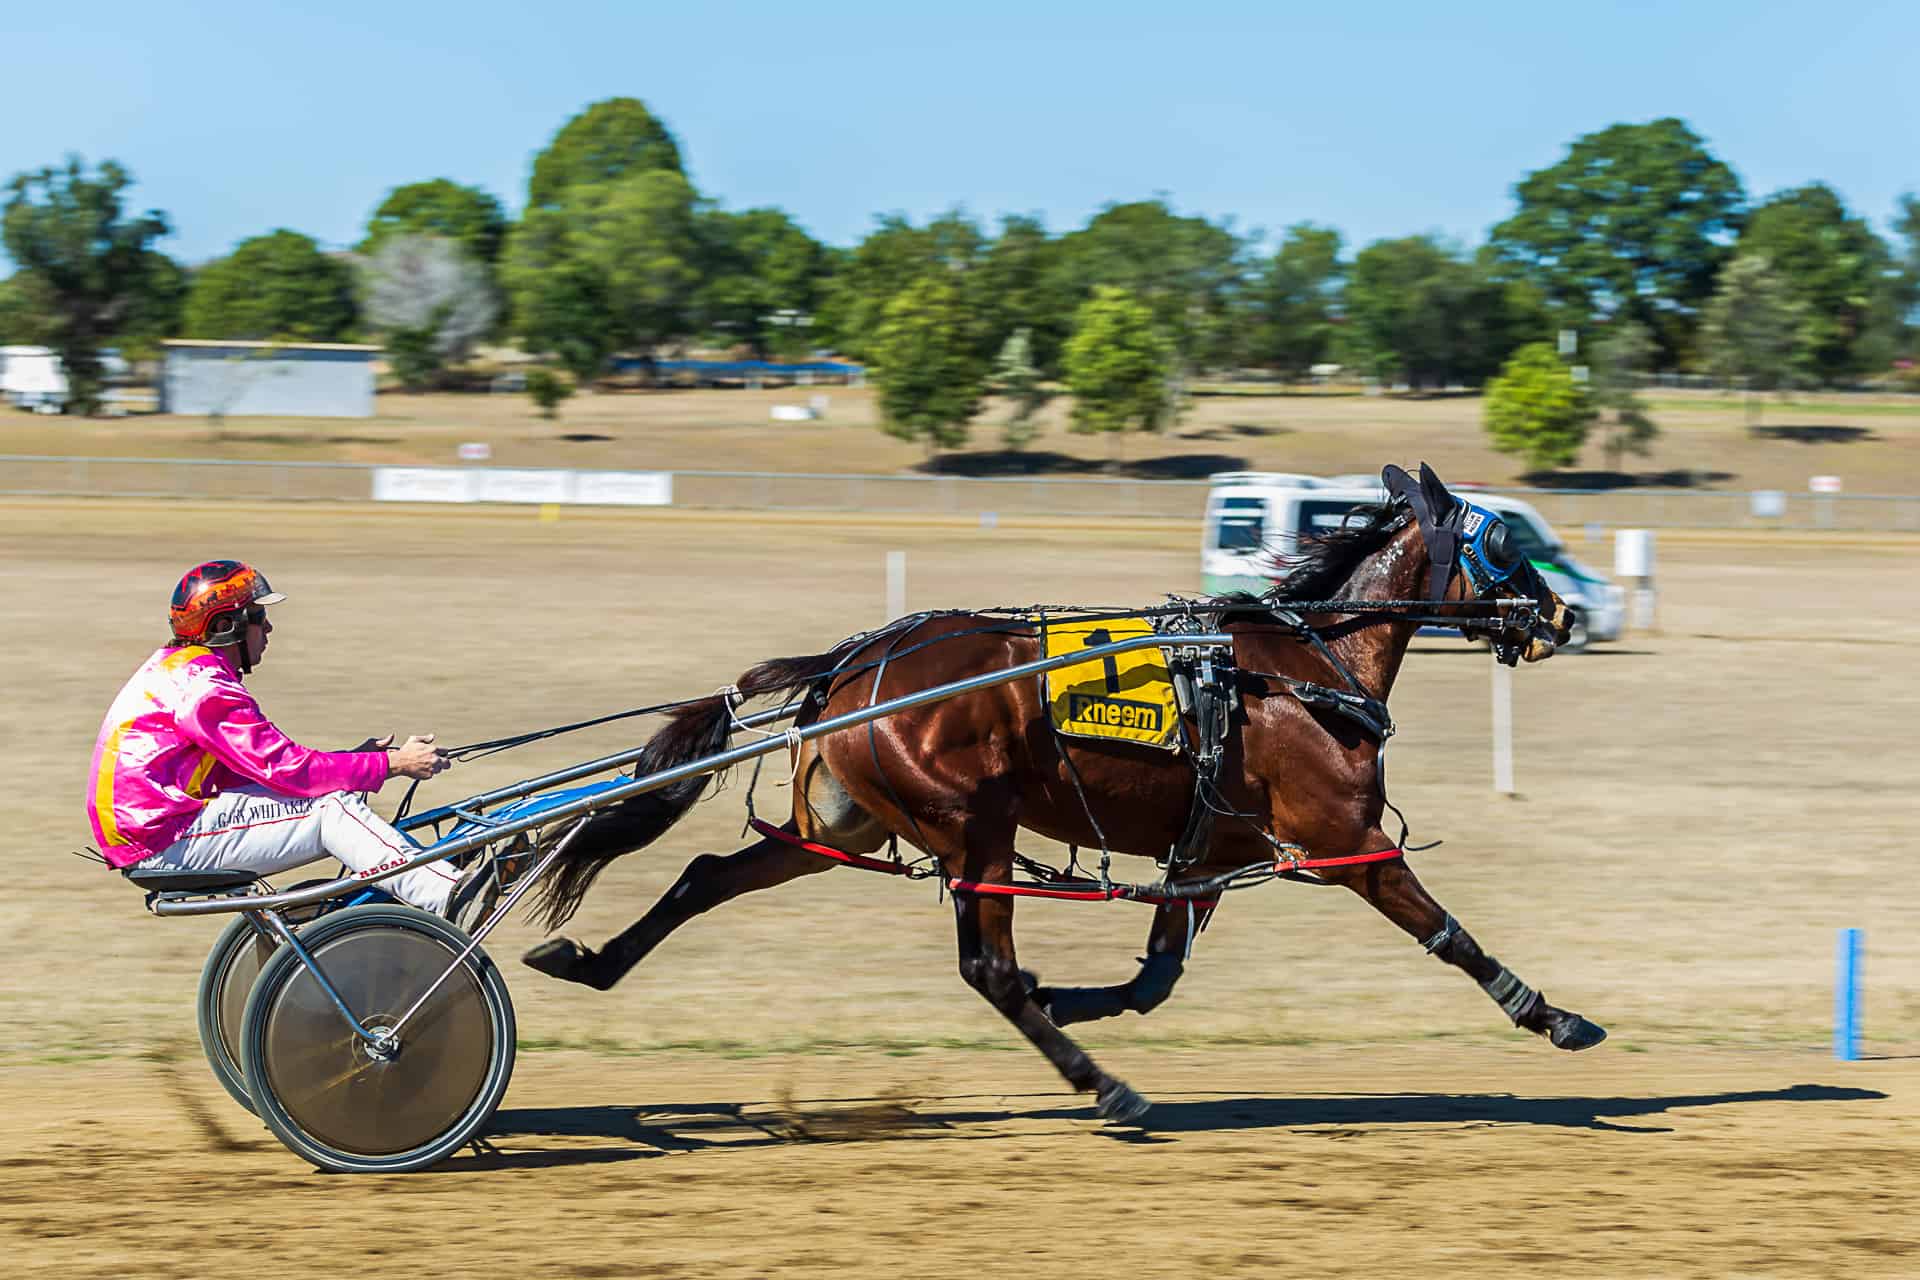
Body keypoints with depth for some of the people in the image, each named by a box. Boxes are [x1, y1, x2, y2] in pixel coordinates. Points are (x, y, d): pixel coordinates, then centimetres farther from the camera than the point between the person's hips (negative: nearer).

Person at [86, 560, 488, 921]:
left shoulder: (178, 668, 18)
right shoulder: (203, 685, -16)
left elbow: (262, 765, 15)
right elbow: (287, 770, -19)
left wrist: (355, 761, 6)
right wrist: (392, 764, -14)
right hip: (165, 843, -10)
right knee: (332, 808, -17)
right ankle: (450, 898, -23)